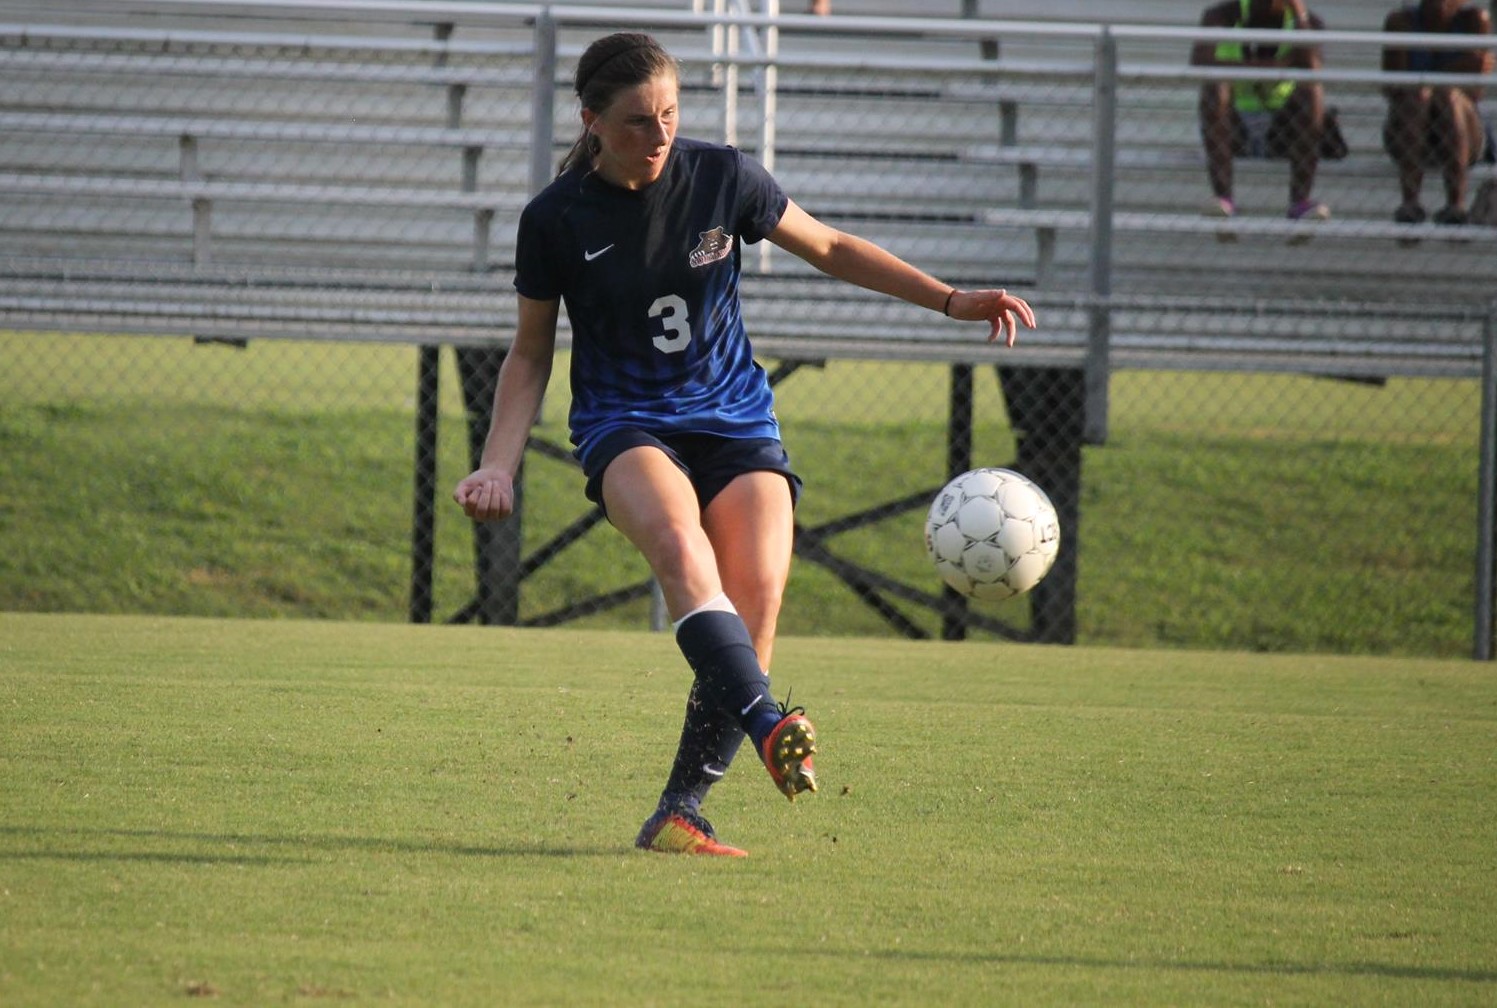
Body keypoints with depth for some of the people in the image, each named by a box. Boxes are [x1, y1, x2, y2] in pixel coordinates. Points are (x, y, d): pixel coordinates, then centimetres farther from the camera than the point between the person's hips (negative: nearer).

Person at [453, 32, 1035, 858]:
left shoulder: (723, 178, -4)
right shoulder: (556, 219, -5)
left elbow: (830, 249, 10)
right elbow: (530, 354, 6)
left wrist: (952, 300, 2)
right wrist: (498, 467, -6)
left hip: (734, 420, 2)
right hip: (624, 425, -2)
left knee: (754, 606, -19)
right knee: (679, 544, -36)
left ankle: (678, 815, -10)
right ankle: (768, 726, -54)